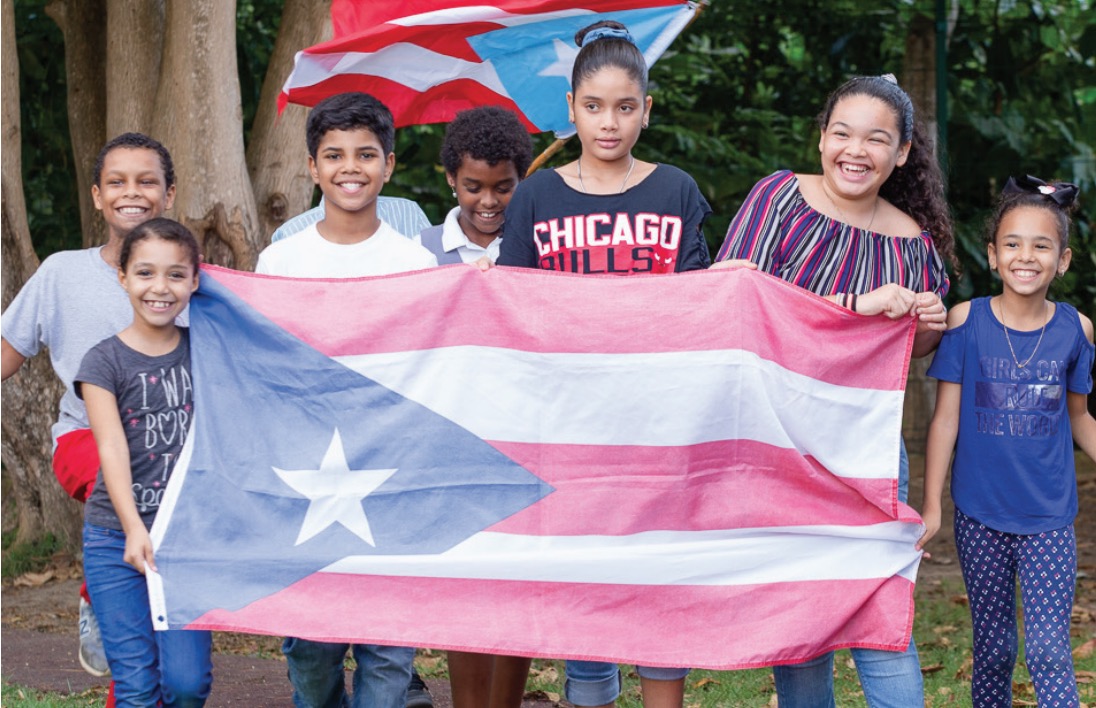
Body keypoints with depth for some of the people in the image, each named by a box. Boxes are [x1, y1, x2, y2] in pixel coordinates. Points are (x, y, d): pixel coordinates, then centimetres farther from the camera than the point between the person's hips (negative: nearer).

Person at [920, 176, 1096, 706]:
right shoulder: (966, 321, -4)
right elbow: (946, 418, -2)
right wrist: (931, 506, -4)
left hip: (1049, 521, 0)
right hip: (980, 516, 0)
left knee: (1049, 651, -7)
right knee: (994, 648, 10)